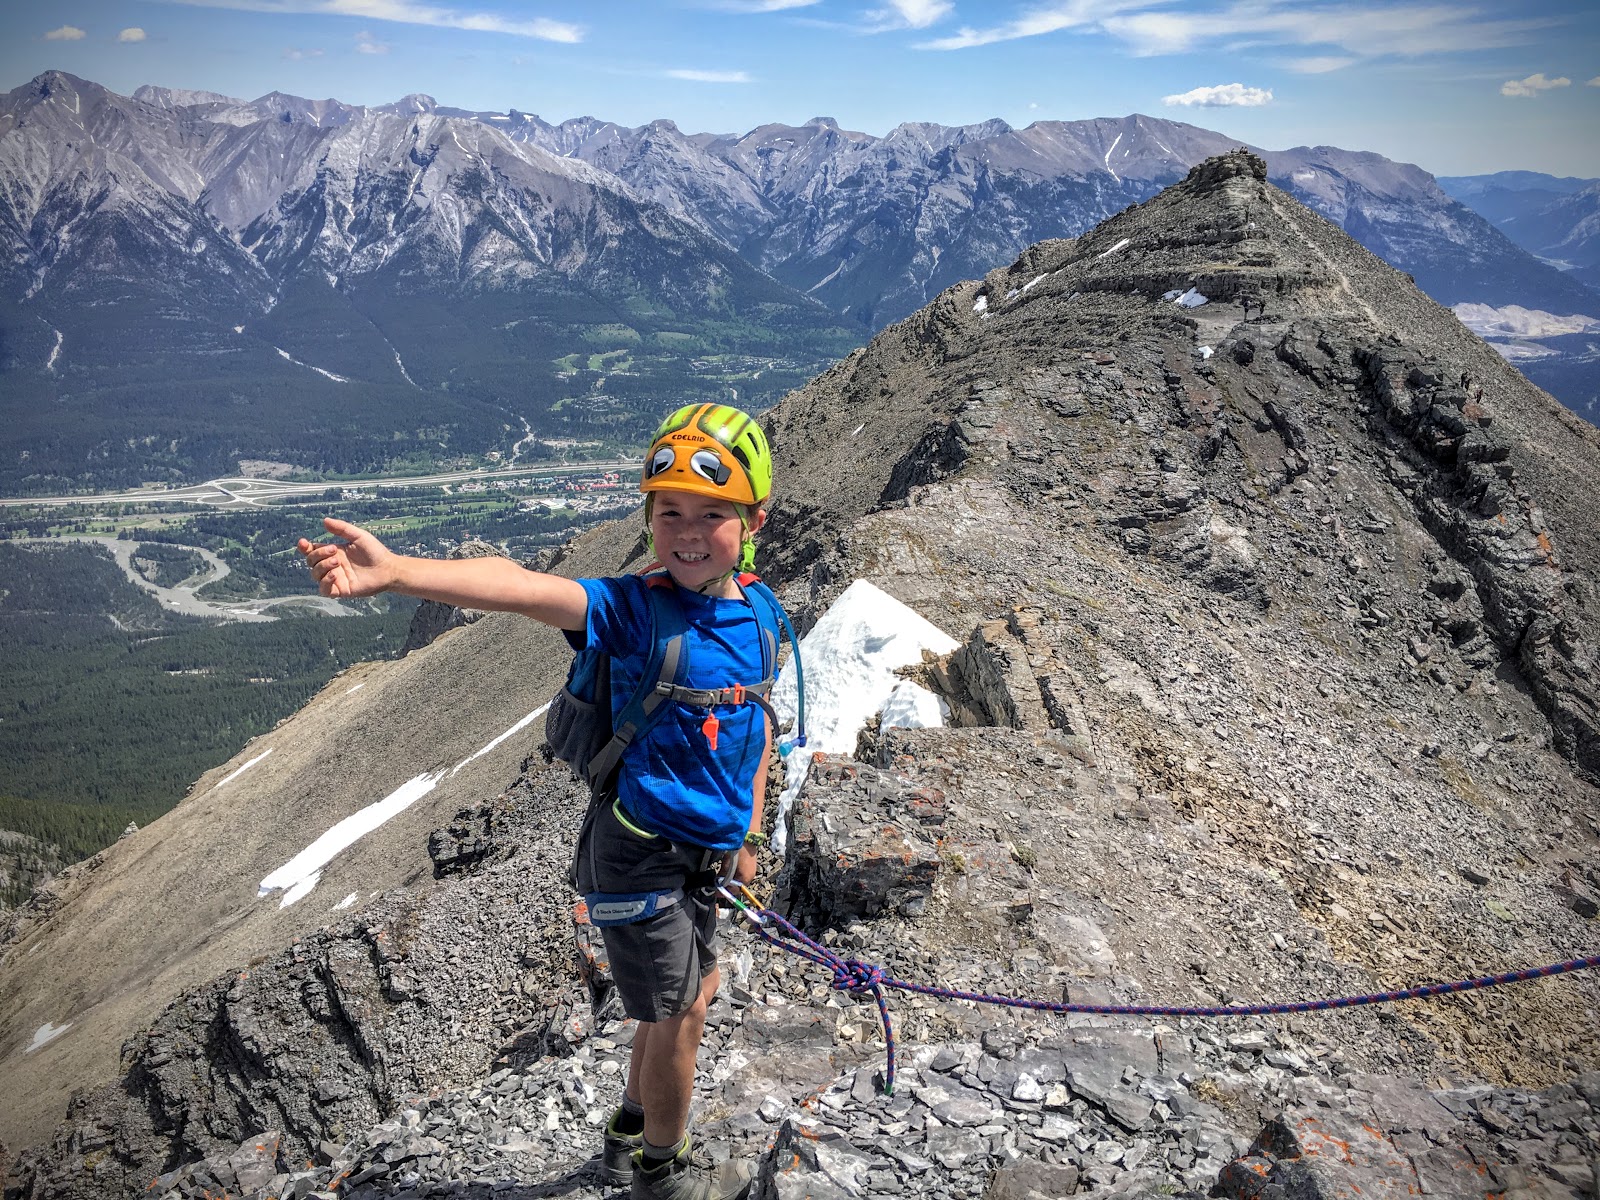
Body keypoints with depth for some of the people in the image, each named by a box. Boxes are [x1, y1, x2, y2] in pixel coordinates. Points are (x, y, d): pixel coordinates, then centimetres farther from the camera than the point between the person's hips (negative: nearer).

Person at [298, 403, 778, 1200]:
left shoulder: (755, 613, -1)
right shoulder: (632, 609, -20)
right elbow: (522, 588, -37)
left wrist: (746, 833, 13)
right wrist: (395, 572, -52)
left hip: (699, 852, 7)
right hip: (637, 854, -7)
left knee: (687, 998, 24)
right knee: (677, 1012, 9)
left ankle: (631, 1135, 51)